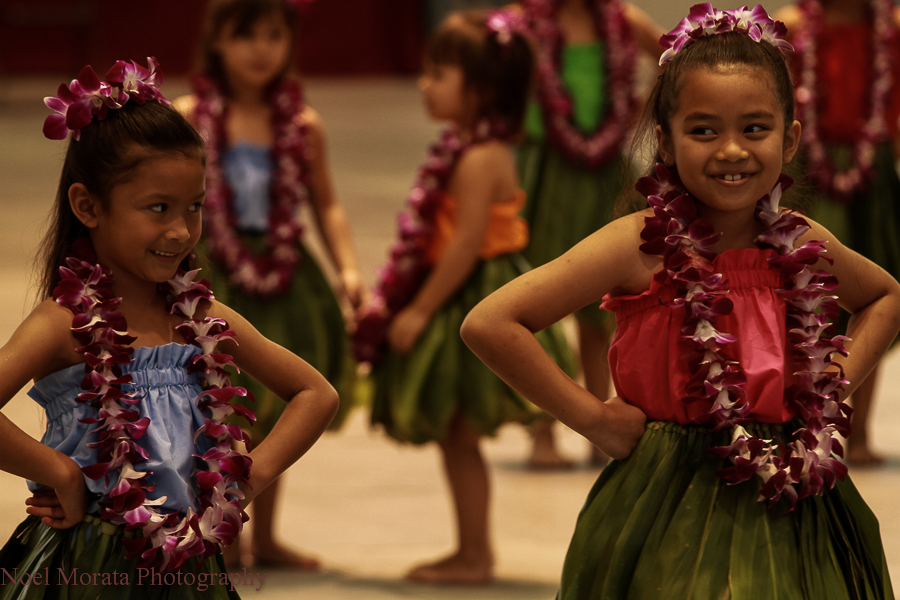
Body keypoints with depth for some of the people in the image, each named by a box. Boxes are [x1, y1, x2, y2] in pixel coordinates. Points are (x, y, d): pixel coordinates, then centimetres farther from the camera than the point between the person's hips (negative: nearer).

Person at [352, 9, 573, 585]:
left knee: (460, 436, -2)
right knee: (456, 438, 16)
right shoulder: (475, 150, 11)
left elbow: (466, 245, -24)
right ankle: (473, 551, 24)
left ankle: (474, 557, 6)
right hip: (462, 310, 10)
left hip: (471, 311, -10)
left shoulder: (478, 160, -20)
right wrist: (407, 303, 19)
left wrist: (420, 310, -20)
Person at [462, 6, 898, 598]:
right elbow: (489, 325, -17)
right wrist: (593, 417, -13)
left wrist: (839, 381, 10)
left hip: (793, 506, 4)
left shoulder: (803, 246, 3)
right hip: (675, 514, -4)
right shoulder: (638, 245, -12)